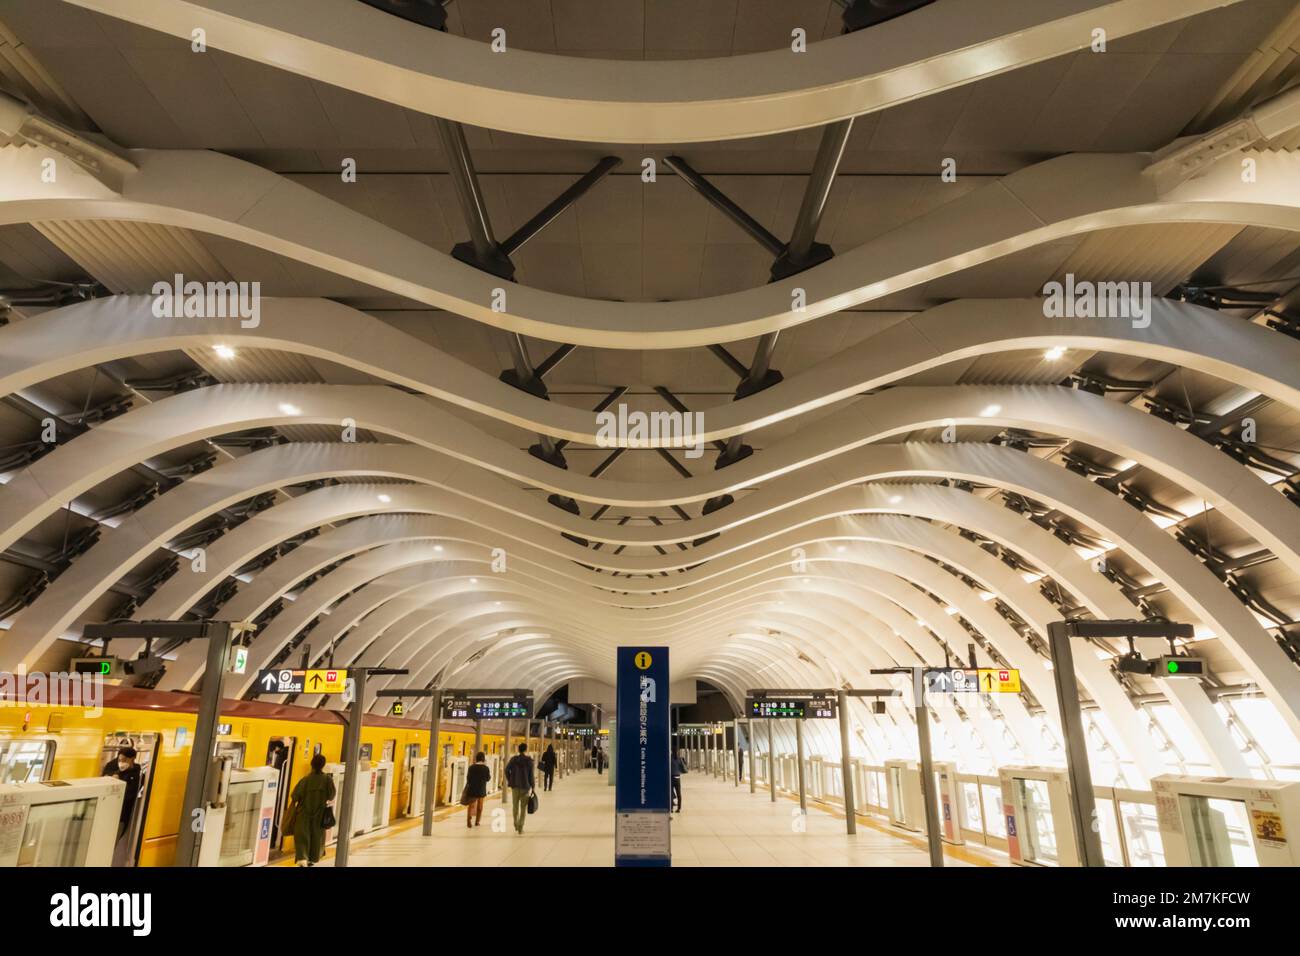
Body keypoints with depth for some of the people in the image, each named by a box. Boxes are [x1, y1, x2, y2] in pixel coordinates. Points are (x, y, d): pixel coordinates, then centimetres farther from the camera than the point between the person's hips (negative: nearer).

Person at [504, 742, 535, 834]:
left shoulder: (513, 759, -2)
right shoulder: (529, 761, -7)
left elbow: (507, 769, -8)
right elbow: (531, 775, -6)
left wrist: (509, 780, 5)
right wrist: (532, 787, 1)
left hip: (515, 786, 2)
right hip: (525, 786, -2)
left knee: (515, 806, 19)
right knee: (523, 807, 7)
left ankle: (516, 825, 24)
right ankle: (520, 827, 5)